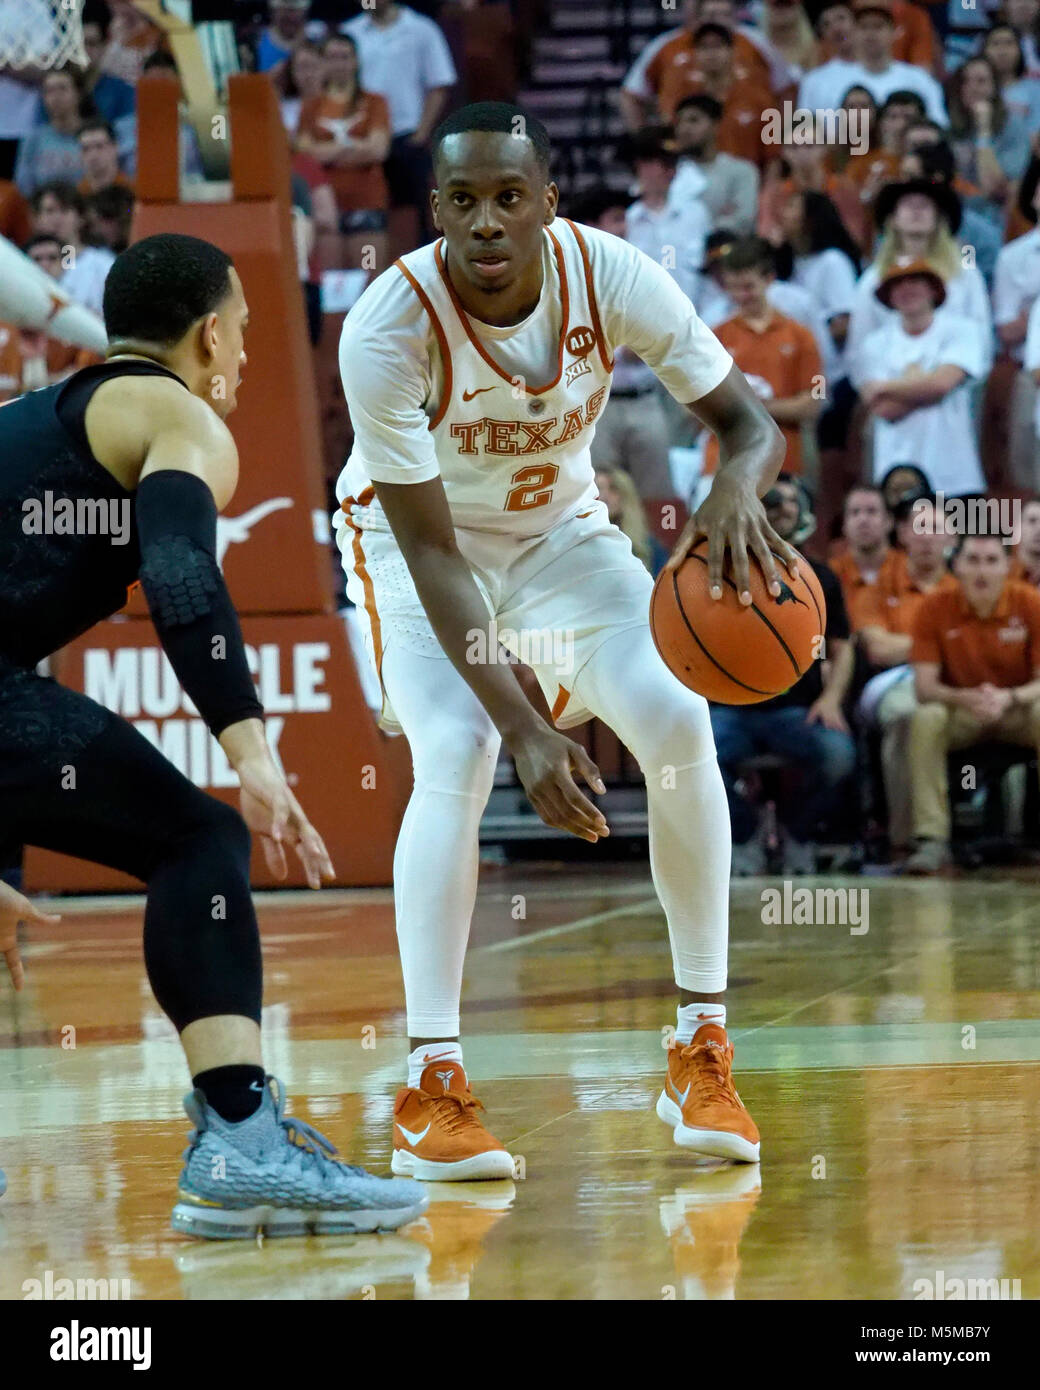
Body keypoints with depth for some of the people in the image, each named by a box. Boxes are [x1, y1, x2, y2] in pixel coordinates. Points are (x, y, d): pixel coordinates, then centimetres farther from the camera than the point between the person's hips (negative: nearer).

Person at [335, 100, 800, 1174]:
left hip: (557, 529, 3)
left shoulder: (610, 277, -25)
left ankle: (702, 1054, -3)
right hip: (412, 537, -3)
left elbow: (748, 420, -15)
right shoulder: (386, 328, -33)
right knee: (457, 756, -26)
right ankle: (430, 1086, -23)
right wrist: (525, 727, -38)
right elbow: (429, 550, -30)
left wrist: (734, 491, -41)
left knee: (676, 723, -16)